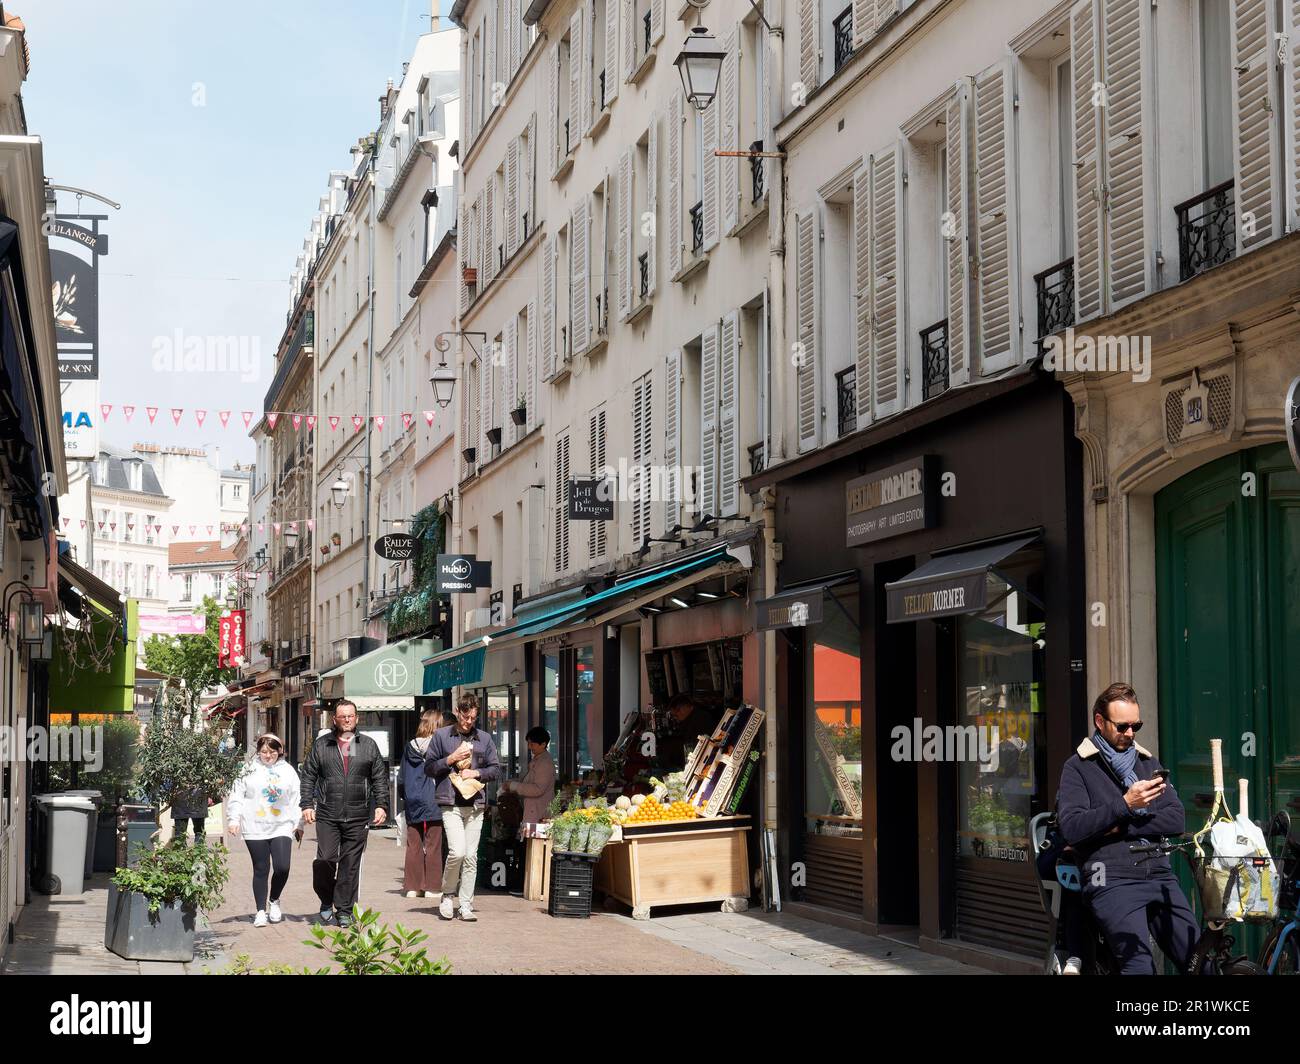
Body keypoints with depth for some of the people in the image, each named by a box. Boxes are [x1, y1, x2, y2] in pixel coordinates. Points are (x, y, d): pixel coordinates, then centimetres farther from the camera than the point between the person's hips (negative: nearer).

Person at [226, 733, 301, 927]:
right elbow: (236, 796, 2)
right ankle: (261, 911, 13)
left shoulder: (288, 771, 9)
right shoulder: (249, 770, 2)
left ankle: (274, 901, 16)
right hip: (255, 829, -1)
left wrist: (298, 824, 12)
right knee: (261, 869, 3)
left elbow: (296, 799, 13)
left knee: (282, 867, -11)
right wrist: (234, 819, -6)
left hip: (281, 828, 1)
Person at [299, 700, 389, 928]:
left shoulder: (369, 745, 11)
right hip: (327, 815, -1)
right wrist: (307, 804, 0)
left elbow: (380, 778, 10)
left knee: (350, 864, 1)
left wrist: (381, 805, 0)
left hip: (357, 817, 1)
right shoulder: (321, 745, 9)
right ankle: (326, 901, 12)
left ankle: (344, 910, 10)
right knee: (325, 859, -11)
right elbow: (308, 777, 10)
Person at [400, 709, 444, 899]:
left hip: (412, 805, 4)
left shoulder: (410, 747, 7)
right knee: (433, 846, 2)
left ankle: (412, 886, 9)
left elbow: (402, 778, 12)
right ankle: (431, 887, 3)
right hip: (433, 804, -4)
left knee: (413, 846, 8)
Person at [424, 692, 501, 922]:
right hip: (451, 803, -3)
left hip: (476, 804, 3)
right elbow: (429, 767, 5)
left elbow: (496, 769, 13)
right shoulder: (441, 736, 5)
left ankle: (466, 906, 8)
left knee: (471, 856, 2)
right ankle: (447, 895, 5)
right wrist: (451, 759, -8)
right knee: (457, 851, -17)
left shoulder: (484, 738, 12)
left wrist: (476, 773, -4)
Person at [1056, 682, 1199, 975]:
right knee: (1140, 966, -25)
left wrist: (1124, 827, -5)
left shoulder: (1148, 763, 22)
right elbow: (1072, 827, -8)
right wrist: (1124, 805, -16)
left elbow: (1177, 820, 9)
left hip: (1159, 876, 5)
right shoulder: (1079, 768, 8)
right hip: (1111, 881, -5)